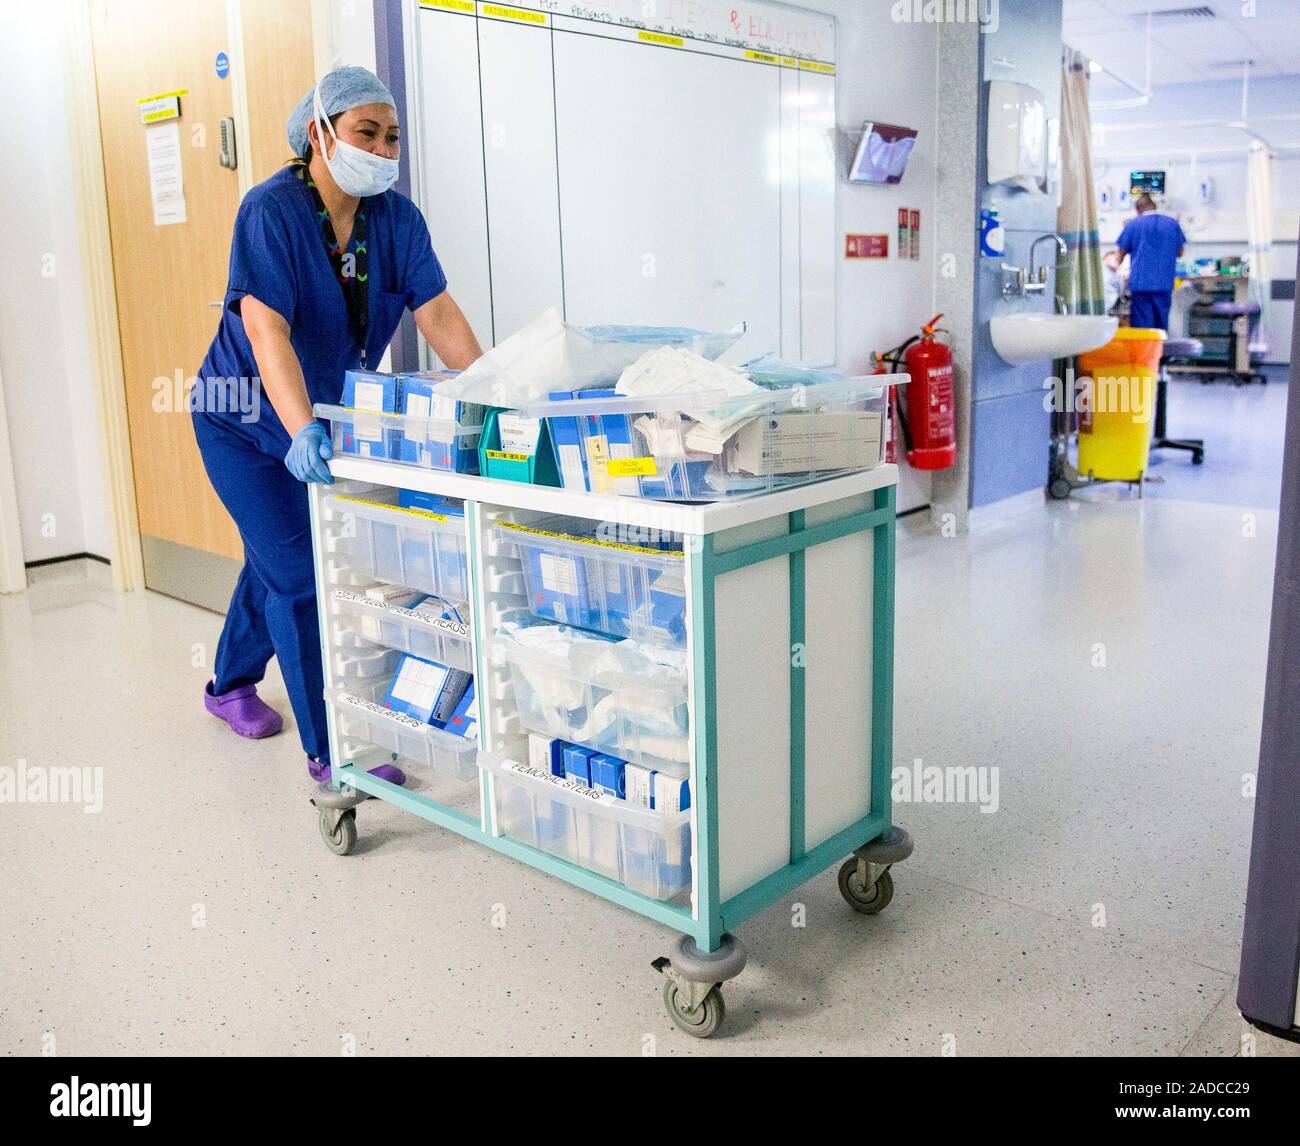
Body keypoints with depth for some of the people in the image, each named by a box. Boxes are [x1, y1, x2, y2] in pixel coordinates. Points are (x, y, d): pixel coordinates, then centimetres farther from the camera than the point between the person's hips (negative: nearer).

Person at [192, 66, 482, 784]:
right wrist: (301, 430, -48)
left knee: (276, 555, 20)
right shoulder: (272, 210, -24)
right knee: (298, 572, -9)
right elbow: (266, 328, -35)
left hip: (326, 418, 6)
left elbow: (438, 314, -13)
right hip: (244, 421, -6)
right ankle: (329, 751, 1)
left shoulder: (395, 218, -8)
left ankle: (231, 685, 45)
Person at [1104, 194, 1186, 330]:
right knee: (1161, 326, 9)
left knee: (1141, 326, -2)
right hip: (1164, 284, 2)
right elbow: (1179, 253, 18)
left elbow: (1120, 253, 10)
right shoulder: (1172, 223, 9)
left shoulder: (1133, 224, 2)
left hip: (1140, 284, -2)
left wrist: (1114, 265, 29)